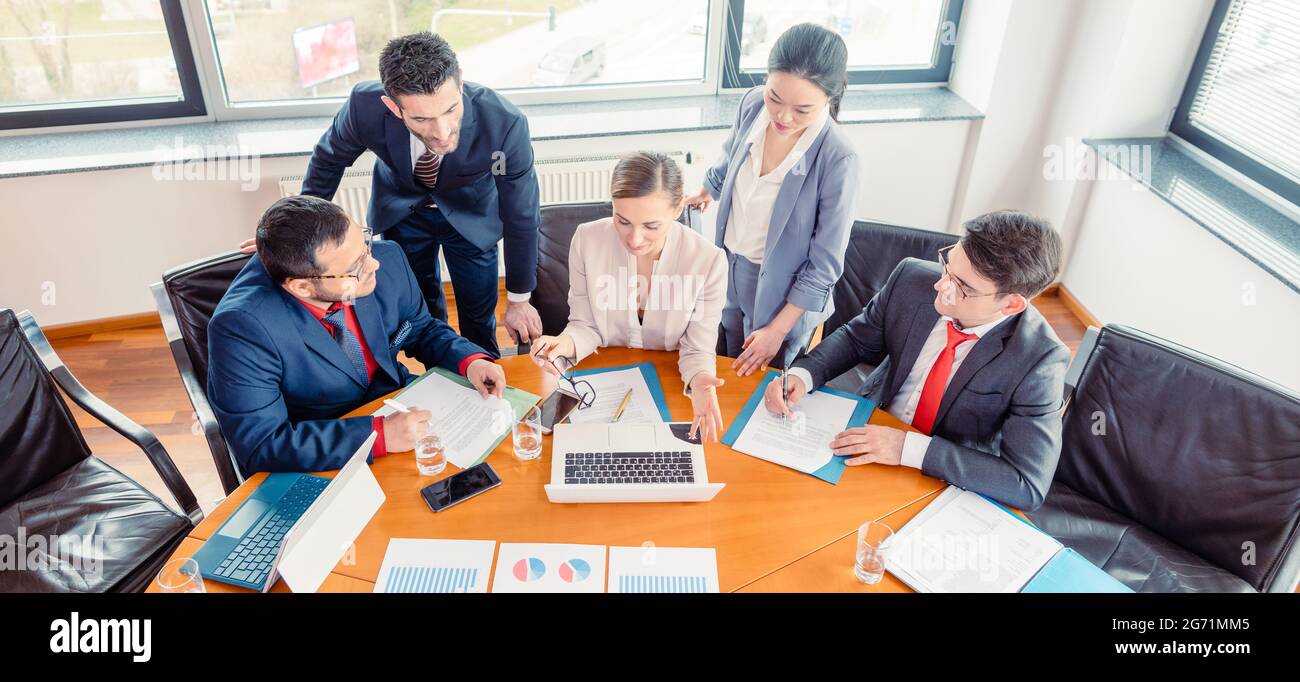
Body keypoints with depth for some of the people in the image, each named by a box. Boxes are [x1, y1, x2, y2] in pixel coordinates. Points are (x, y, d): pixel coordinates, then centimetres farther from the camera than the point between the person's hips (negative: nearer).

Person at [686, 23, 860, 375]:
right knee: (730, 367, 25)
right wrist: (706, 192, 28)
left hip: (782, 290, -4)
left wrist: (778, 329, -15)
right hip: (730, 265, 5)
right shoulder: (753, 104, -16)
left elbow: (824, 265, -20)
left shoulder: (837, 159, -31)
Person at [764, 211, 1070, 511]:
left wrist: (910, 448, -35)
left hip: (949, 475, -2)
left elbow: (1030, 486, -29)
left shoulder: (1040, 360, -26)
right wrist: (802, 374, -21)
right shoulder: (911, 277, -17)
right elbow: (855, 338, 0)